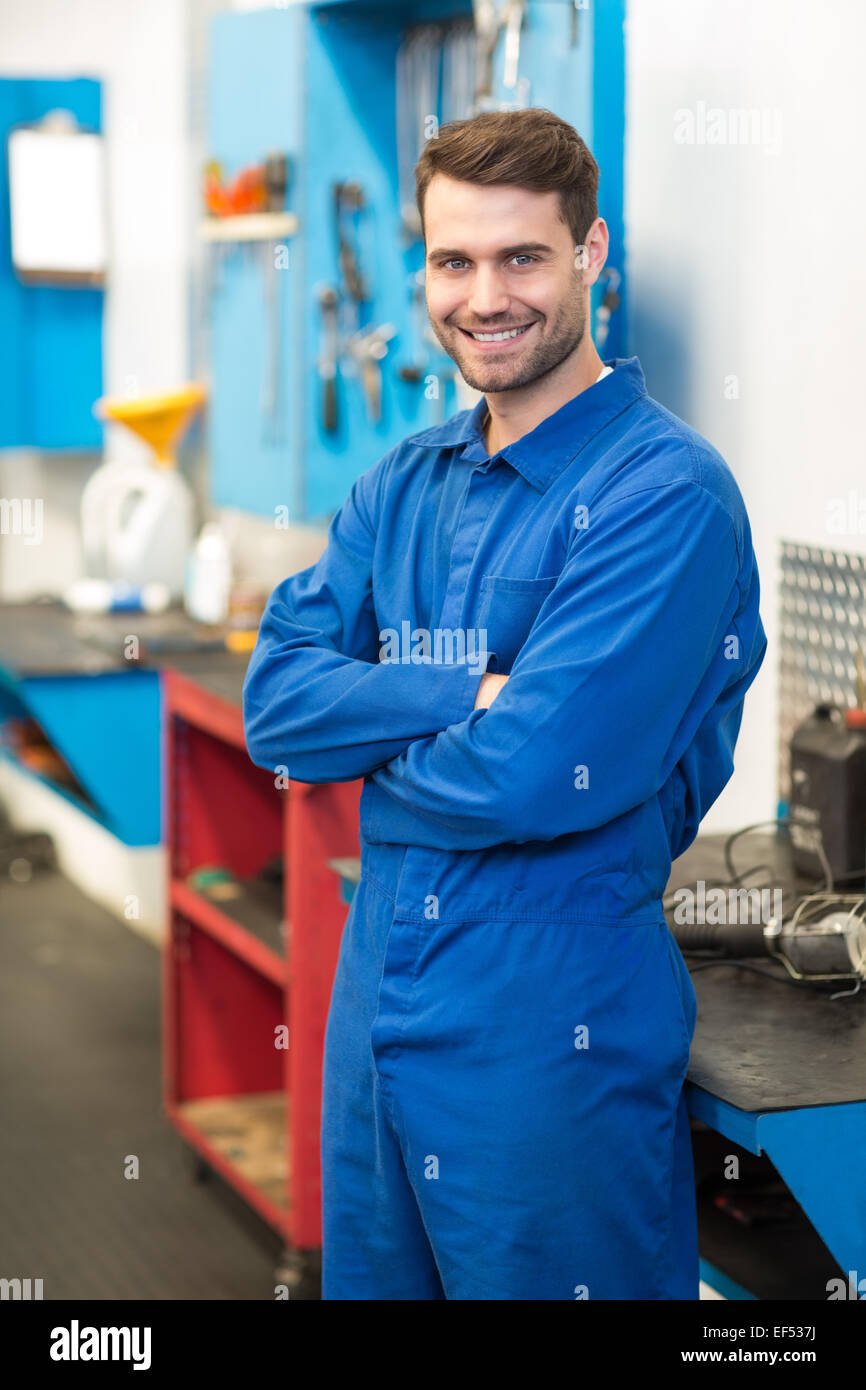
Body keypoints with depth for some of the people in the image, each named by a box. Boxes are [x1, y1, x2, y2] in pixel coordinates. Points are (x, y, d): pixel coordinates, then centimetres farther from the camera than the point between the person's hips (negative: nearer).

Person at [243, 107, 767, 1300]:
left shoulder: (665, 494, -16)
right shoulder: (405, 485, 8)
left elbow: (536, 775, -24)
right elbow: (274, 700, -1)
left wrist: (366, 742, -6)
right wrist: (466, 694, -16)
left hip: (550, 1045, -7)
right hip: (376, 1012, 7)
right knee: (368, 1276, 20)